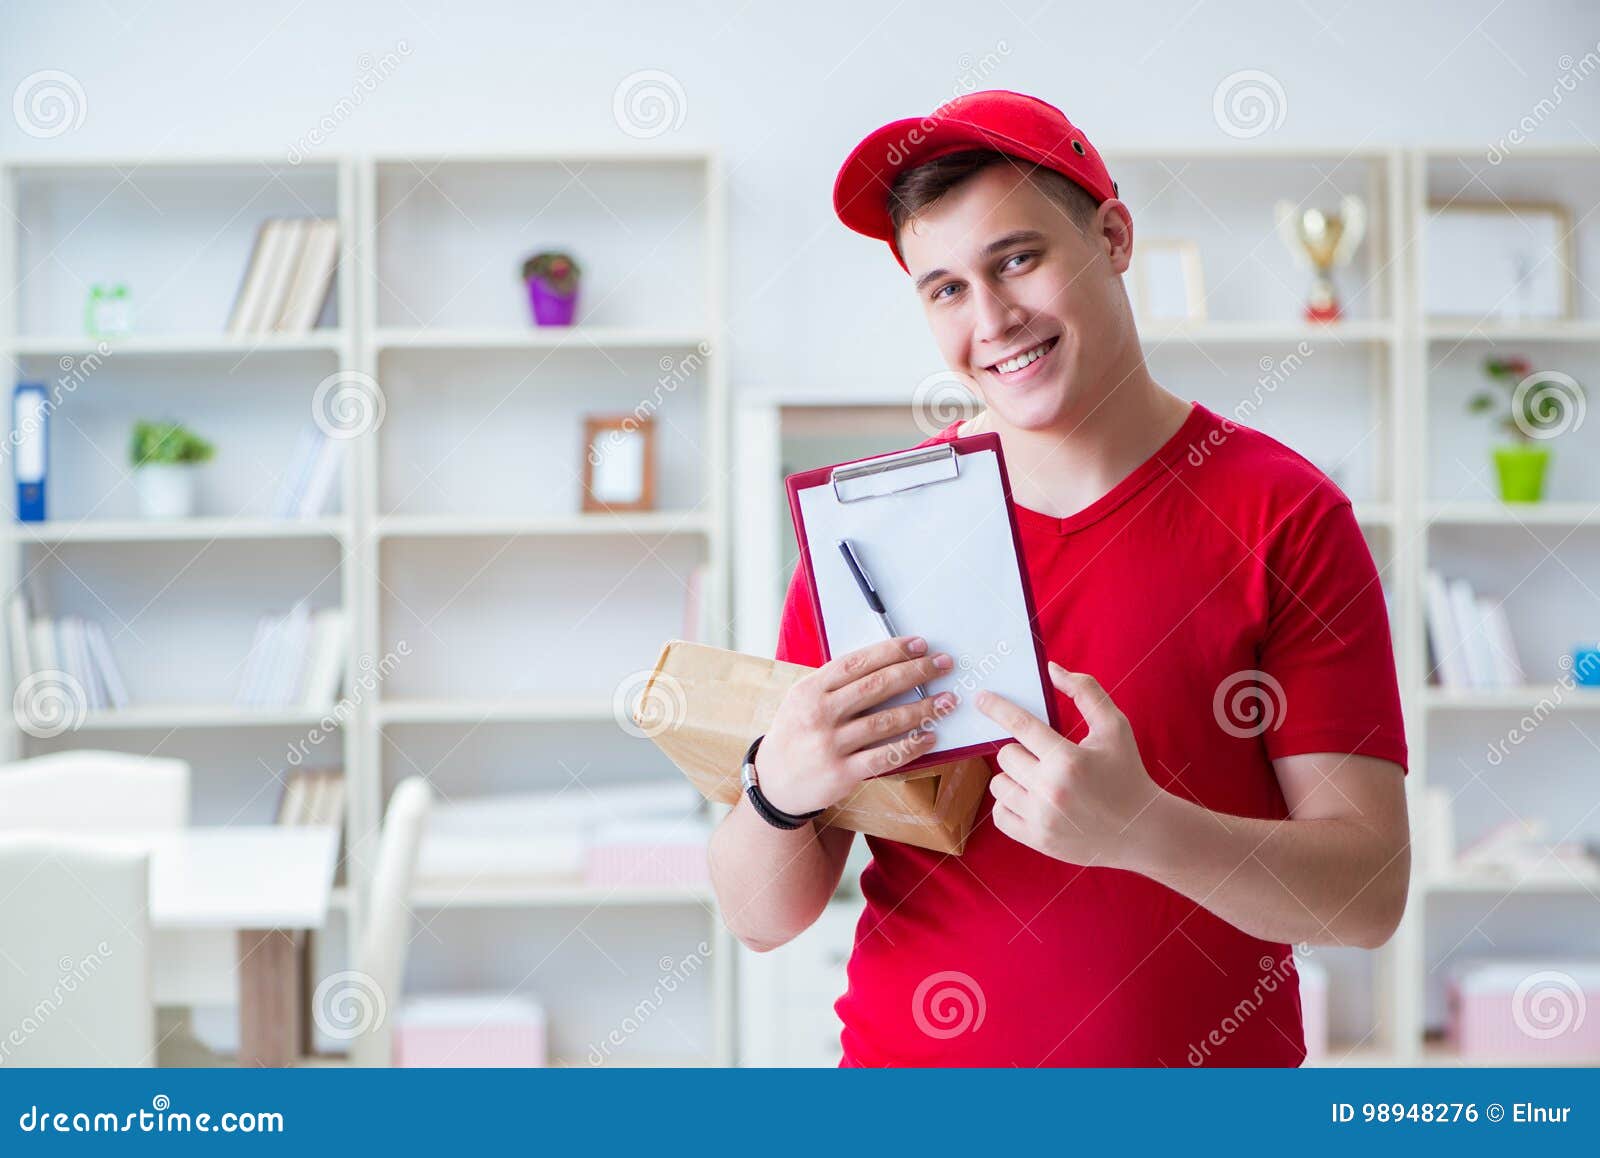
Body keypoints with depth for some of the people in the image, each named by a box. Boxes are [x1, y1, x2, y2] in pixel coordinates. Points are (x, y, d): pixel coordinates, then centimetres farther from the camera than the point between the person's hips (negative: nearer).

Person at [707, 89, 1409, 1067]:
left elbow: (1372, 892, -13)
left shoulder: (1284, 517, -8)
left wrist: (1141, 829, -28)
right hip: (911, 1060, 1)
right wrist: (781, 790, -25)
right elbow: (763, 917, -4)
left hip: (1206, 1063, -1)